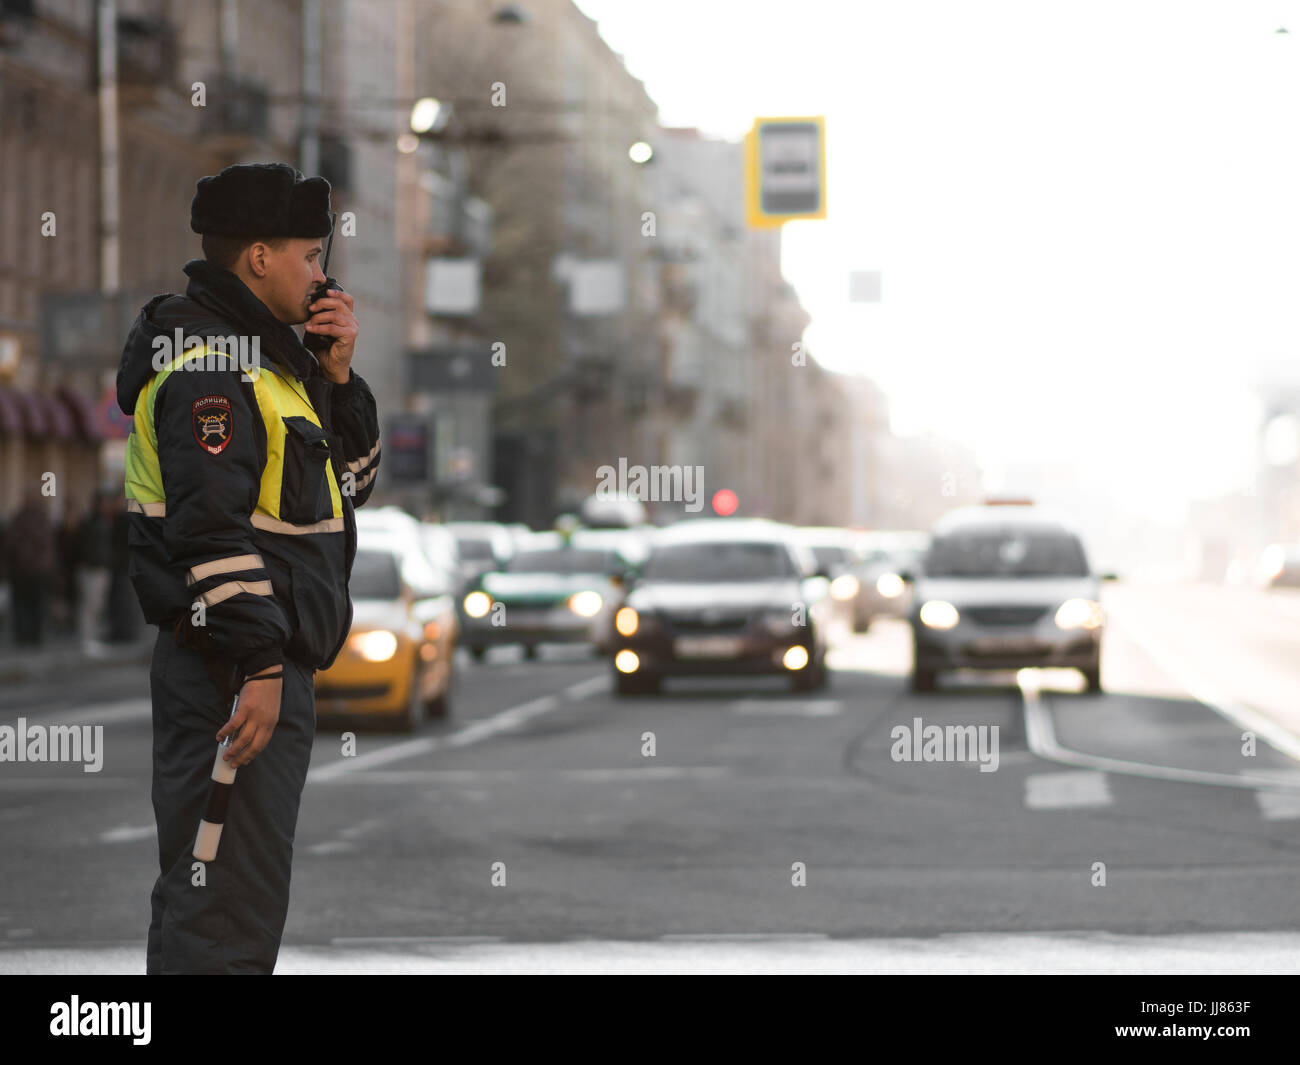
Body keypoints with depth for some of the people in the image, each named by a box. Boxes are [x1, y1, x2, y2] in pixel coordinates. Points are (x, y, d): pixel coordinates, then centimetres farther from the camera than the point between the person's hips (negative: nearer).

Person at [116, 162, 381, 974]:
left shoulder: (266, 354, 19)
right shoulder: (208, 361, -14)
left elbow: (350, 481, 24)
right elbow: (213, 522, -22)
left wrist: (337, 377, 9)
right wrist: (256, 665, -25)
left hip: (271, 665, 11)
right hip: (235, 672, -11)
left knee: (202, 893, 16)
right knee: (225, 905, -12)